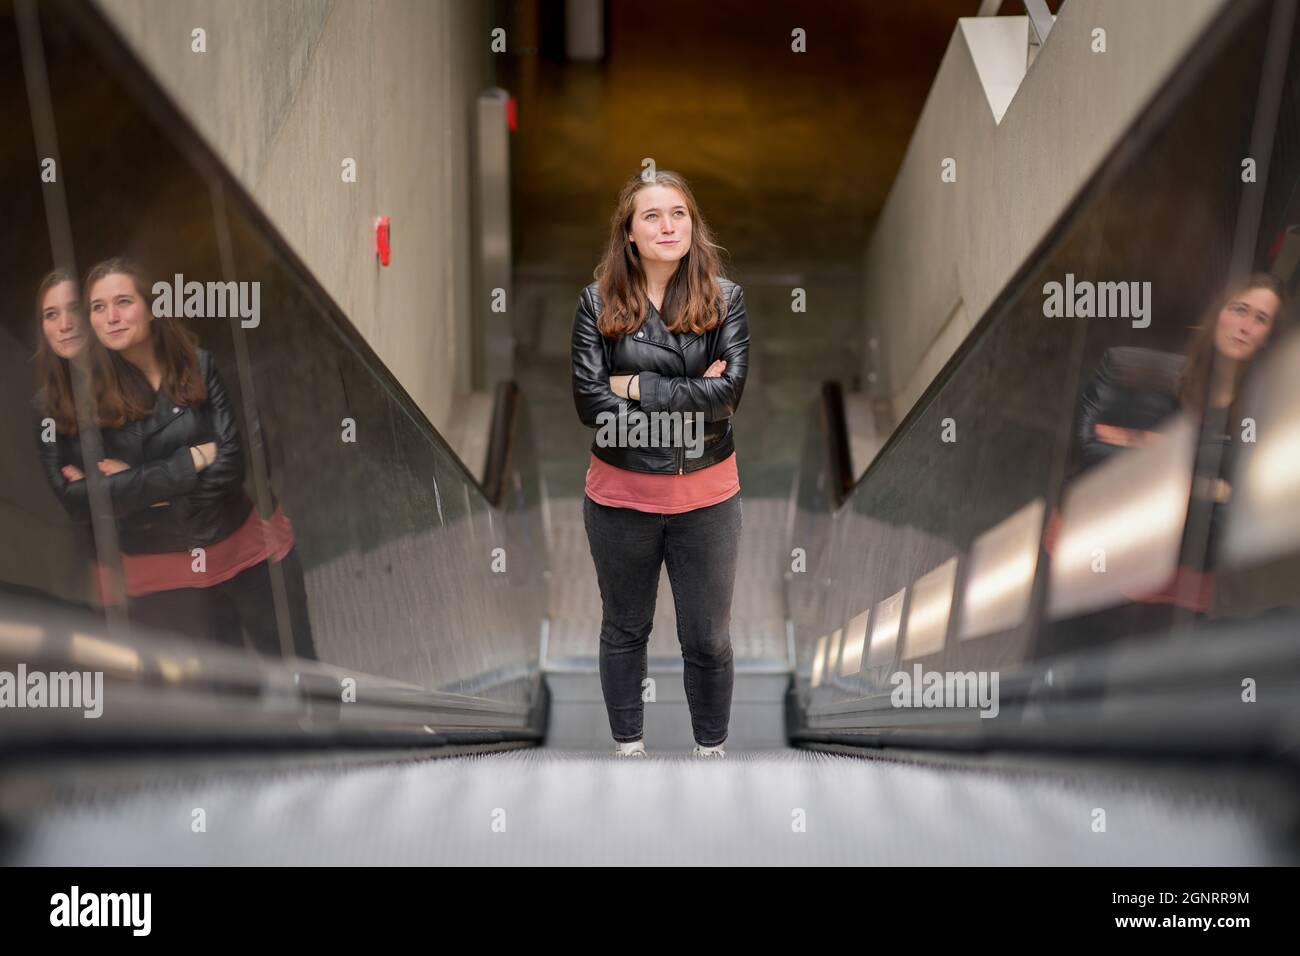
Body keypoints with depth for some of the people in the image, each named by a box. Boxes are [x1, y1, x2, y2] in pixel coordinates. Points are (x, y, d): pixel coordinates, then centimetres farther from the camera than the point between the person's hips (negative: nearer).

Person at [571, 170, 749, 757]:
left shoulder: (724, 299, -5)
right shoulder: (598, 302, -5)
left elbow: (730, 391, -16)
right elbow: (590, 403, -13)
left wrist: (638, 388, -17)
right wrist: (693, 394, -16)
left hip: (706, 497, 0)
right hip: (620, 495, 0)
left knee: (708, 639, 11)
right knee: (624, 629, 17)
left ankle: (711, 749, 30)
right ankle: (627, 747, 34)